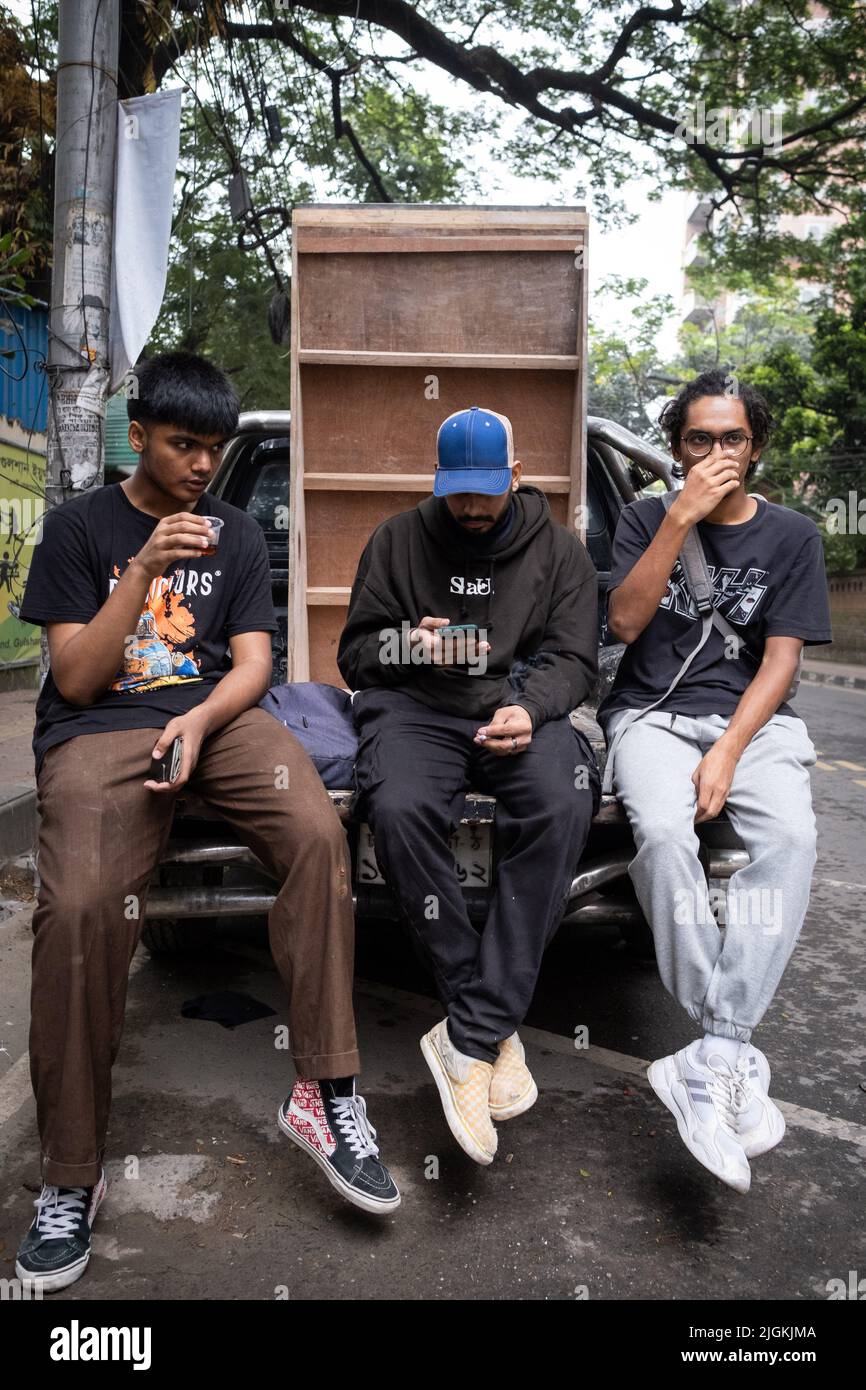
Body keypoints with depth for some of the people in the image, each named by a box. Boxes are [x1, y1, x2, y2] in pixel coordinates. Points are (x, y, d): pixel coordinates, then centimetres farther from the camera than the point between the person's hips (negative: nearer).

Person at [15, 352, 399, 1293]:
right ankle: (70, 1178, -10)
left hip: (216, 713, 3)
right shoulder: (80, 526, 8)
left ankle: (325, 1097, -16)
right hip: (99, 728, -2)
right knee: (78, 906, -29)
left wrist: (198, 722, -13)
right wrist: (146, 570, -11)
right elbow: (76, 681, 0)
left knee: (317, 834, -29)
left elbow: (252, 662, 8)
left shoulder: (236, 533, 17)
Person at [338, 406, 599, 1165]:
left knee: (563, 810, -34)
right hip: (416, 705, 0)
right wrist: (407, 646, -12)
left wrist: (530, 708, -16)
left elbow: (573, 659, 5)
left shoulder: (559, 549, 13)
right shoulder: (398, 540, 12)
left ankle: (469, 1040, -28)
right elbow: (356, 655, 11)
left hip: (520, 709, 1)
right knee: (400, 809, -35)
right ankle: (497, 1026, -20)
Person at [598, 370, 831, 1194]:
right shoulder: (647, 518, 10)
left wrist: (728, 752, -13)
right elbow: (625, 622, -4)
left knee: (790, 835, -31)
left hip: (751, 718, 1)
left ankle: (710, 1061, -29)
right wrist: (681, 518, -11)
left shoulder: (791, 537, 9)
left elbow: (781, 657, 1)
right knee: (664, 831, -32)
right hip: (652, 714, -1)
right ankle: (736, 1057, -22)